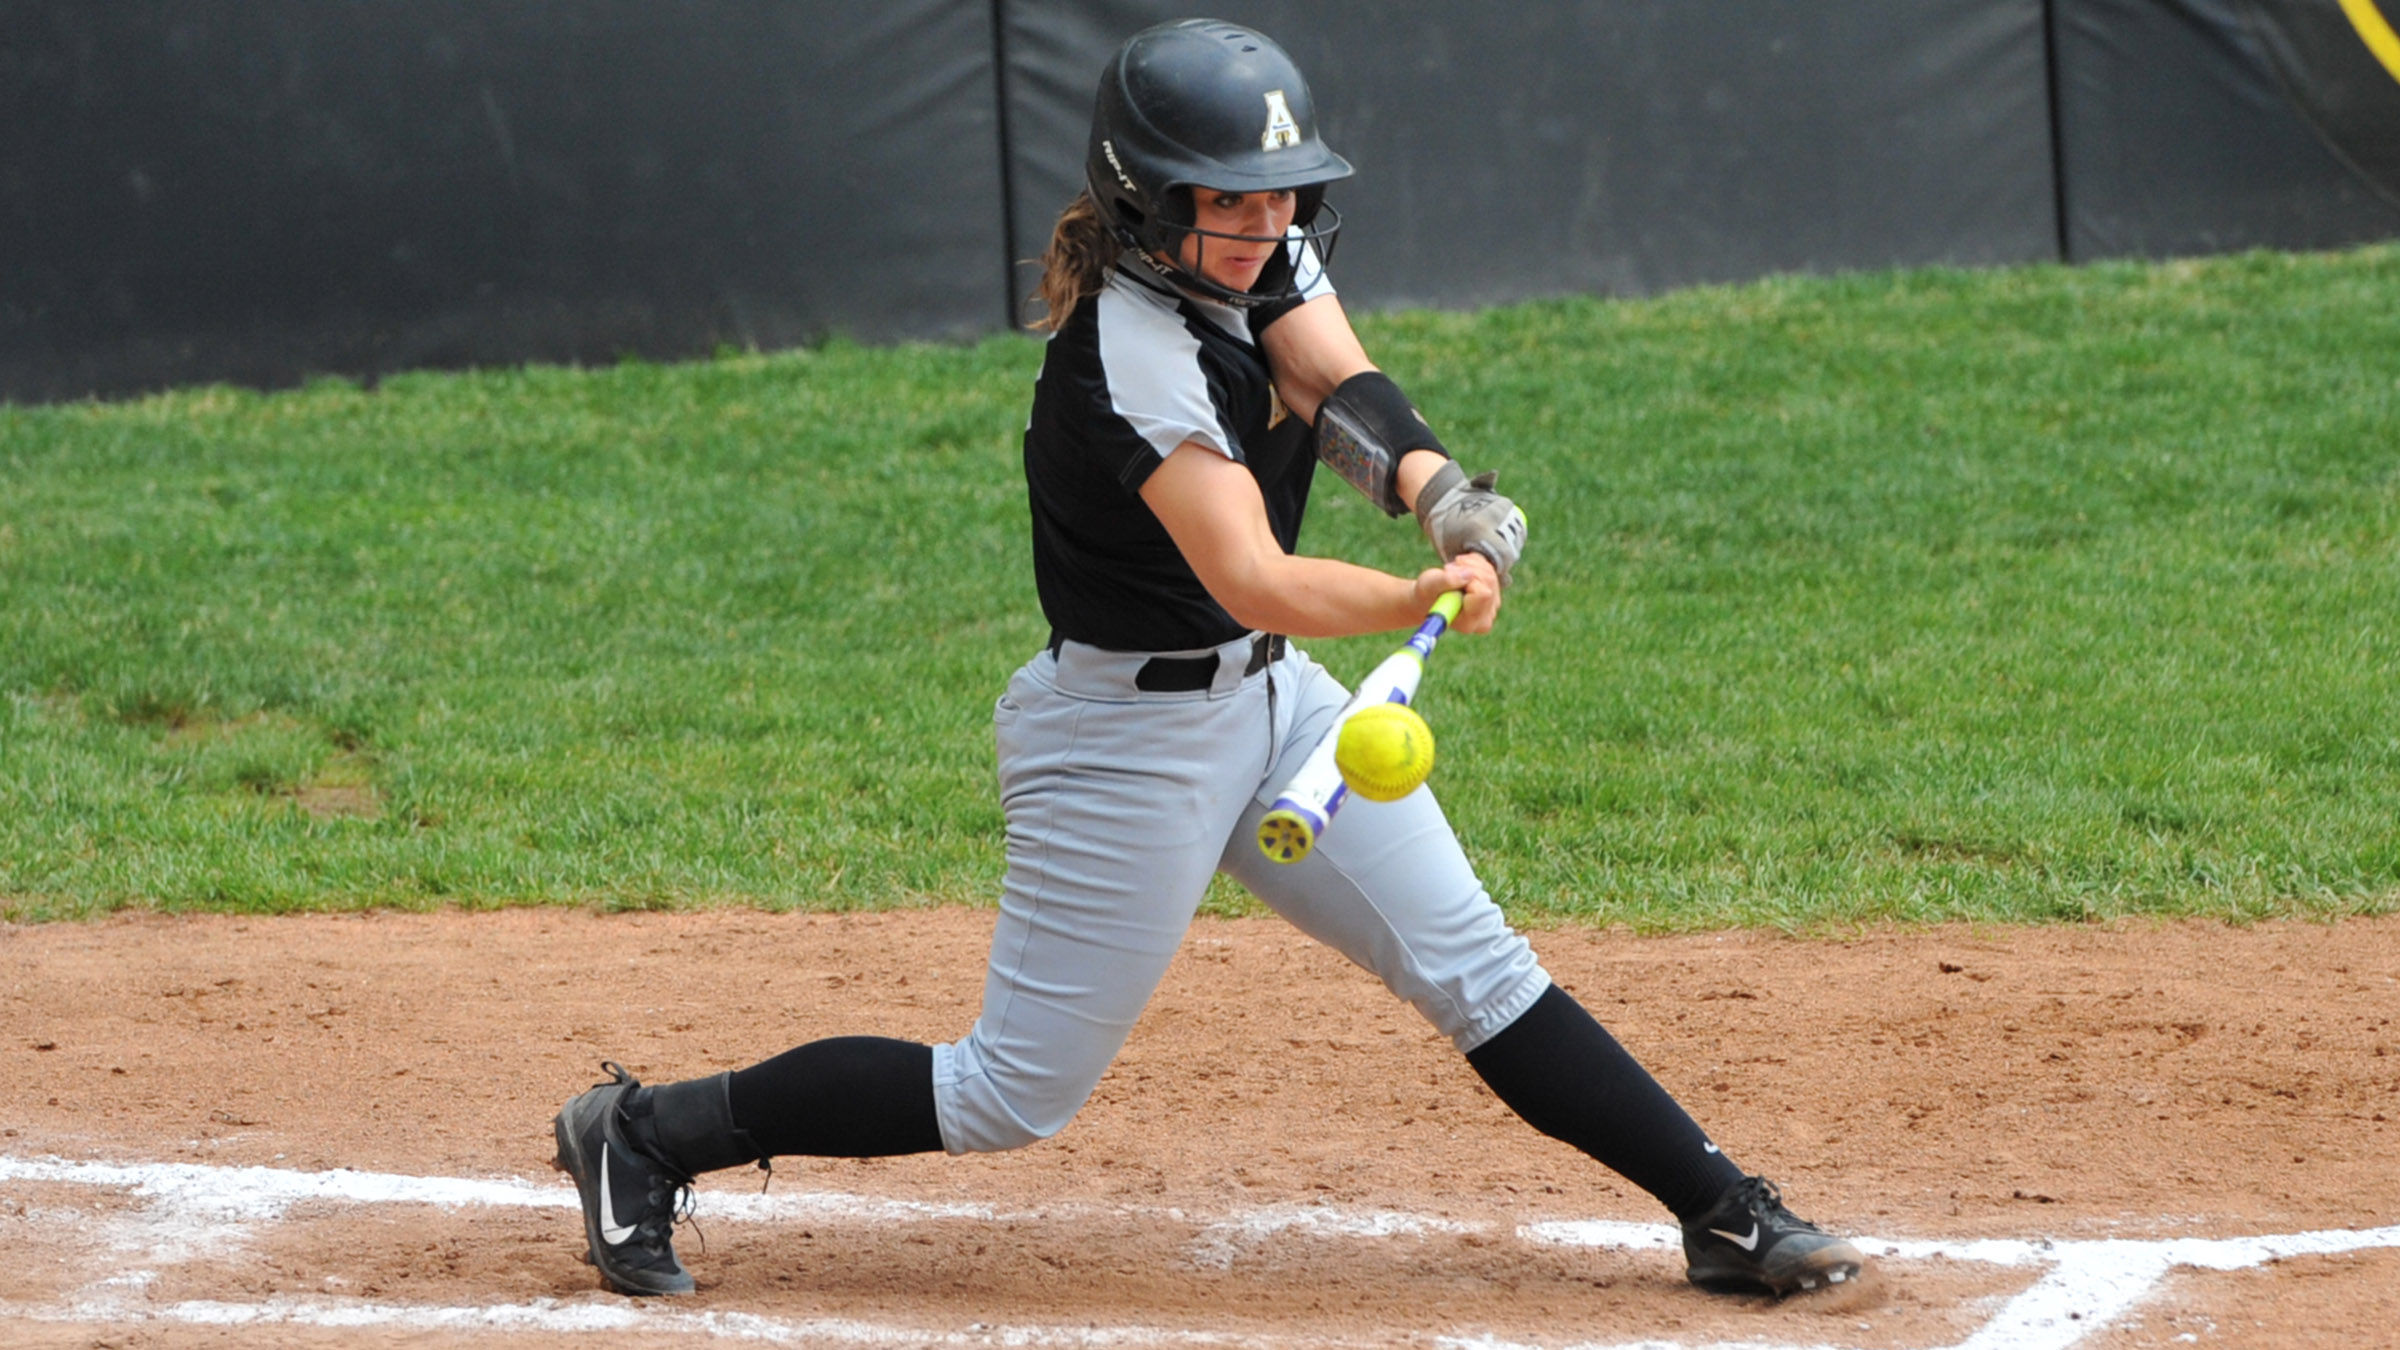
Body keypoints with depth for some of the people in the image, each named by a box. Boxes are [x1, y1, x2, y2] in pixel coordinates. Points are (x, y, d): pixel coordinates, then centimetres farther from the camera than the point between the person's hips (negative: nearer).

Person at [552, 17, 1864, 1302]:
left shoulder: (1259, 252, -2)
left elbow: (1342, 382, -16)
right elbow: (1254, 580, -38)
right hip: (1128, 734, -8)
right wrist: (1416, 601, -53)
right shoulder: (1127, 352, -28)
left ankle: (1724, 1212, 11)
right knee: (1013, 1095, -2)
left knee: (1477, 970, 6)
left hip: (1270, 695, 8)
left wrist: (1445, 495, -36)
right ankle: (649, 1134, 10)